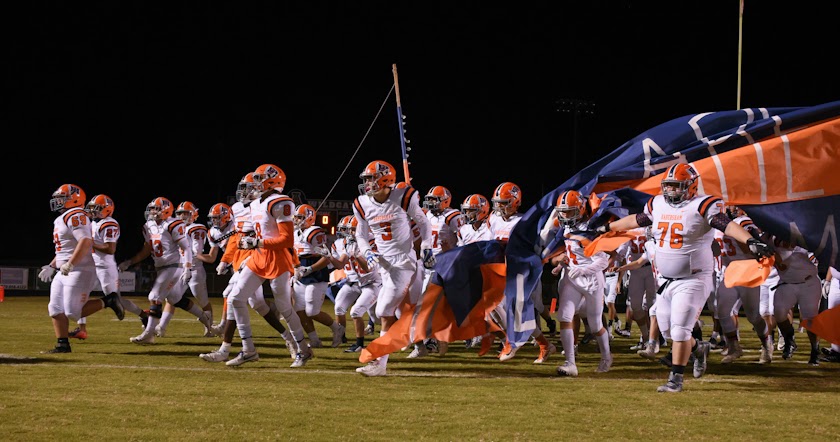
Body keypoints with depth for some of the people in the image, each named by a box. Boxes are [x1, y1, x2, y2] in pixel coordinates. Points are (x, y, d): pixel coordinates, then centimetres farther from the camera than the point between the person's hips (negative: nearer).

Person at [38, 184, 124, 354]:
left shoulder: (76, 216, -14)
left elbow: (85, 242, -25)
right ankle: (63, 344, 8)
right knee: (55, 309, 4)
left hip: (79, 271, -10)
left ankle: (108, 301, -1)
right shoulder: (61, 219, 19)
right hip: (63, 273, 10)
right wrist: (51, 266, 24)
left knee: (73, 312, -14)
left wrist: (69, 264, -28)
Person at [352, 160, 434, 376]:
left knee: (386, 313, -13)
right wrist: (366, 252, -4)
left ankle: (380, 362, -12)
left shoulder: (404, 198, -11)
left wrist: (426, 248, -3)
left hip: (404, 262, -6)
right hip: (384, 263, 6)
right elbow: (361, 234, 15)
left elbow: (422, 222, 5)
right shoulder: (363, 205, 2)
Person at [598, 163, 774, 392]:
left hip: (692, 281, -7)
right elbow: (636, 220, 25)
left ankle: (676, 379, 0)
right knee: (667, 329, 12)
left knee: (680, 330, -9)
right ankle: (698, 349, 39)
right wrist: (608, 227, 35)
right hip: (666, 281, 7)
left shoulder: (702, 206, -14)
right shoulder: (658, 205, 7)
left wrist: (750, 241, -43)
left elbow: (727, 224, -27)